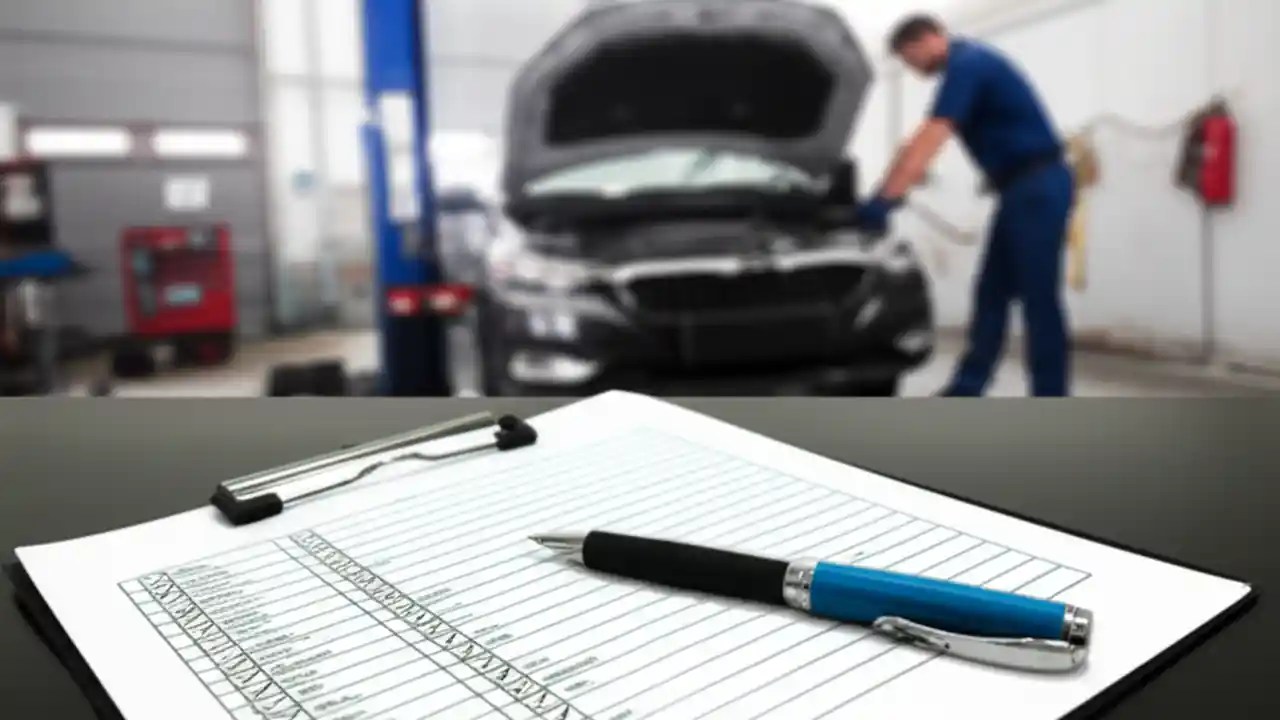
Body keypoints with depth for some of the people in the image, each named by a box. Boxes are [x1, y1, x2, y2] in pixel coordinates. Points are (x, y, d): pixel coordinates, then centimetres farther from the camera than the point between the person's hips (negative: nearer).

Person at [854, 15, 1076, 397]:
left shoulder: (967, 64, -13)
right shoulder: (965, 65, 19)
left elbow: (930, 139, -23)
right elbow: (927, 140, 20)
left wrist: (885, 198, -26)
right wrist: (890, 192, 16)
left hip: (1039, 188, -10)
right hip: (1021, 191, 10)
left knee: (1038, 299, -7)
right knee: (991, 296, 9)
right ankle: (965, 392, 15)